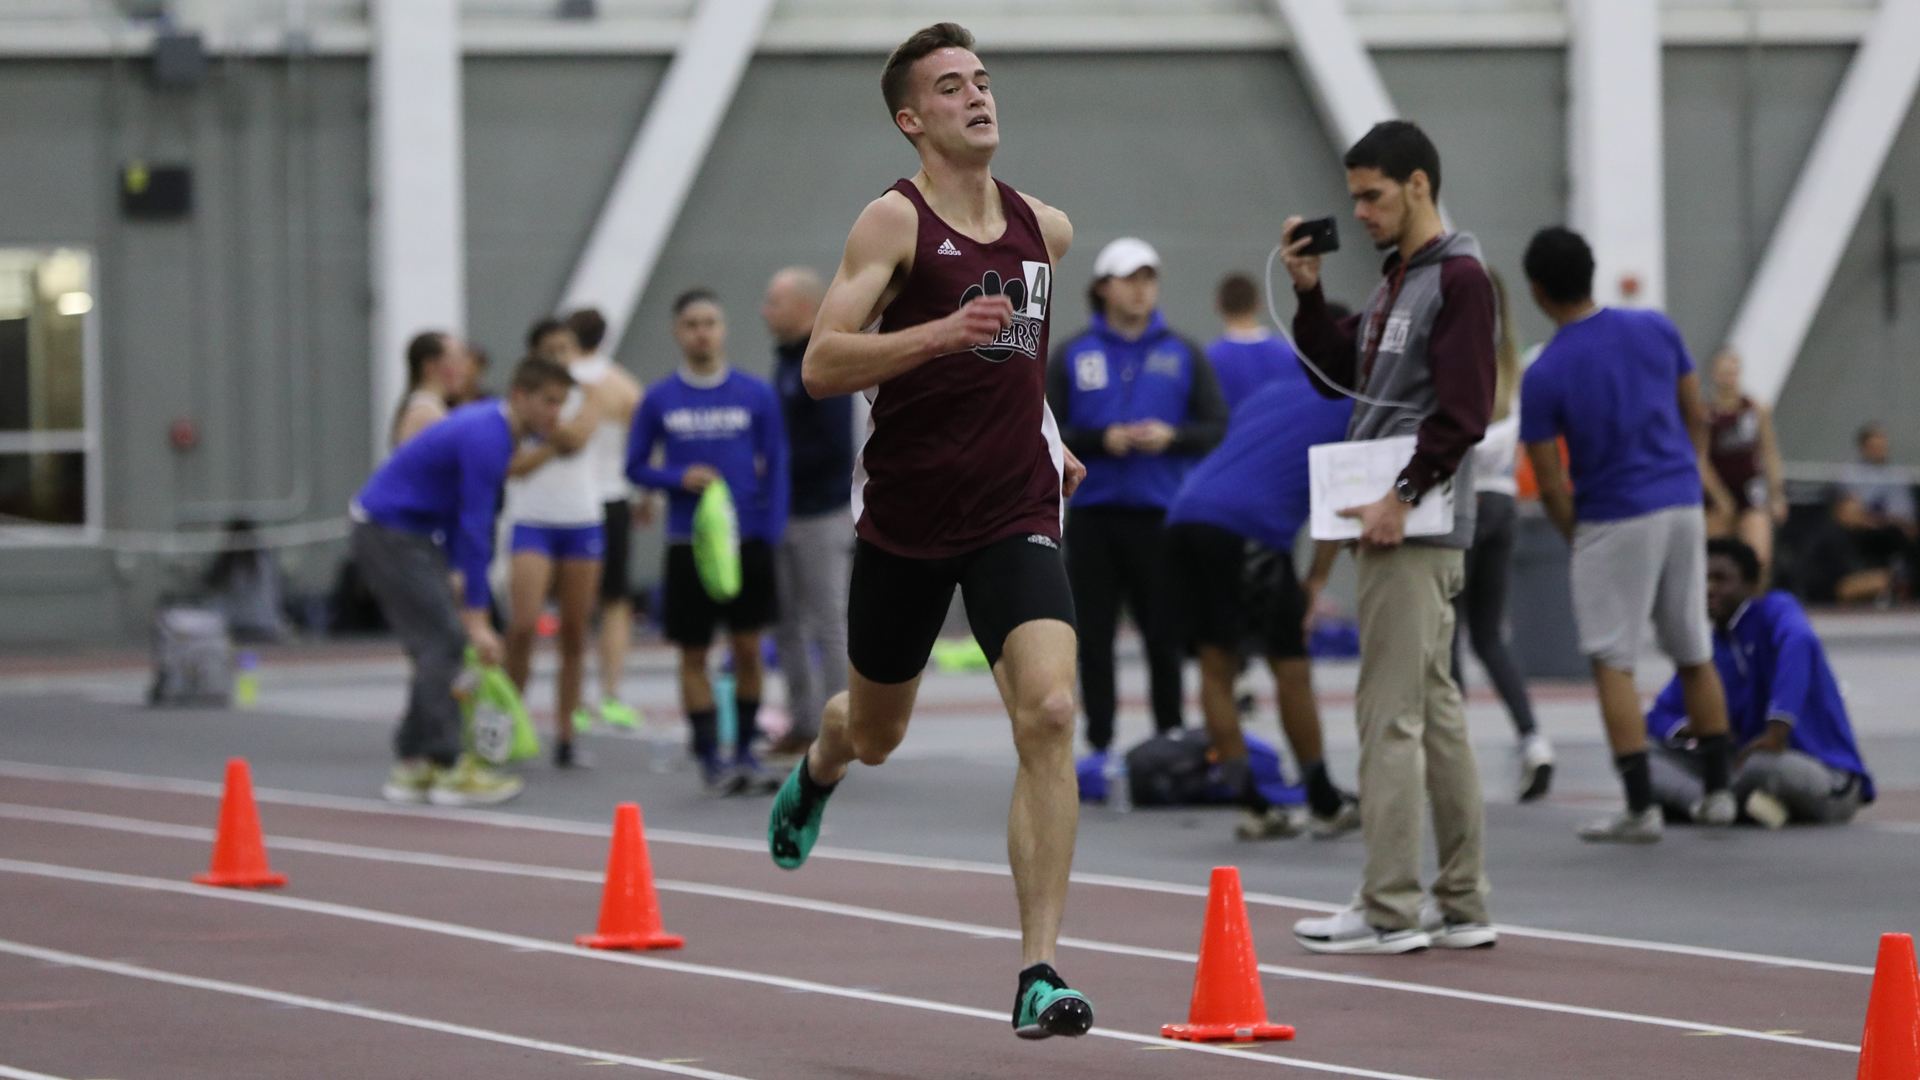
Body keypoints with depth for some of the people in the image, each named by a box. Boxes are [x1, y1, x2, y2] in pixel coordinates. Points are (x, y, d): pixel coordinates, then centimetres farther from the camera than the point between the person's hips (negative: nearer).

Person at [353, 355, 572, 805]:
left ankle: (413, 766, 12)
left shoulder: (491, 426, 9)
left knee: (441, 644, 9)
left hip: (410, 532, 10)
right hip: (389, 533, -10)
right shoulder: (486, 439, -23)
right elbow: (474, 528, -25)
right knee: (443, 642, -12)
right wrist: (476, 617, -24)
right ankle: (448, 769, -10)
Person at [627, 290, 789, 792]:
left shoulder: (756, 395, 1)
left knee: (748, 650, 1)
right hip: (687, 544, 0)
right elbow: (636, 466, 7)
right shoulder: (659, 400, 1)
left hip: (748, 541, 0)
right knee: (693, 656, 1)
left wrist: (770, 534, -5)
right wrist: (679, 478, -13)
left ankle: (745, 751, 15)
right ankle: (709, 758, 7)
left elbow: (776, 467, 5)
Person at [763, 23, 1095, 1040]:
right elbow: (820, 366, -19)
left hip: (1014, 516, 2)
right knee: (875, 735, 17)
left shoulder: (1046, 228, 8)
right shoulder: (895, 221, -9)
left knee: (1049, 713, -20)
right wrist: (941, 333, -31)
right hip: (905, 520, -2)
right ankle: (817, 768, 58)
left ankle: (1039, 972, -19)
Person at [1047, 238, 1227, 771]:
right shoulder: (1074, 357, 6)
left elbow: (1217, 427, 4)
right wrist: (1102, 440, -13)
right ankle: (1100, 745, 7)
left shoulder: (1183, 355, 7)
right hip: (1093, 514, 0)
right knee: (1094, 637, 1)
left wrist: (1172, 436, -14)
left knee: (1164, 636, -1)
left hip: (1160, 513, 0)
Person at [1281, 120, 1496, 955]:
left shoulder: (1458, 278, -11)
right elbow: (1336, 377, 22)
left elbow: (1463, 410, -18)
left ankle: (1391, 908, -7)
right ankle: (1461, 906, 13)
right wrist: (1309, 293, 11)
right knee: (1435, 709, 10)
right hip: (1393, 521, 10)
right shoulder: (1395, 279, 18)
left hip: (1417, 526, -10)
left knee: (1390, 712, -9)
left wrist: (1402, 496, -20)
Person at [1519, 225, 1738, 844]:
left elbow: (1550, 485, -8)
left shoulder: (1544, 376, -12)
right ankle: (1717, 792, 20)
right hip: (1683, 503, 5)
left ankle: (1641, 808, -4)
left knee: (1612, 663, 1)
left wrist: (1573, 536, 8)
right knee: (1695, 654, 16)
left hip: (1614, 521, -5)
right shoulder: (1656, 330, 0)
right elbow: (1696, 415, 11)